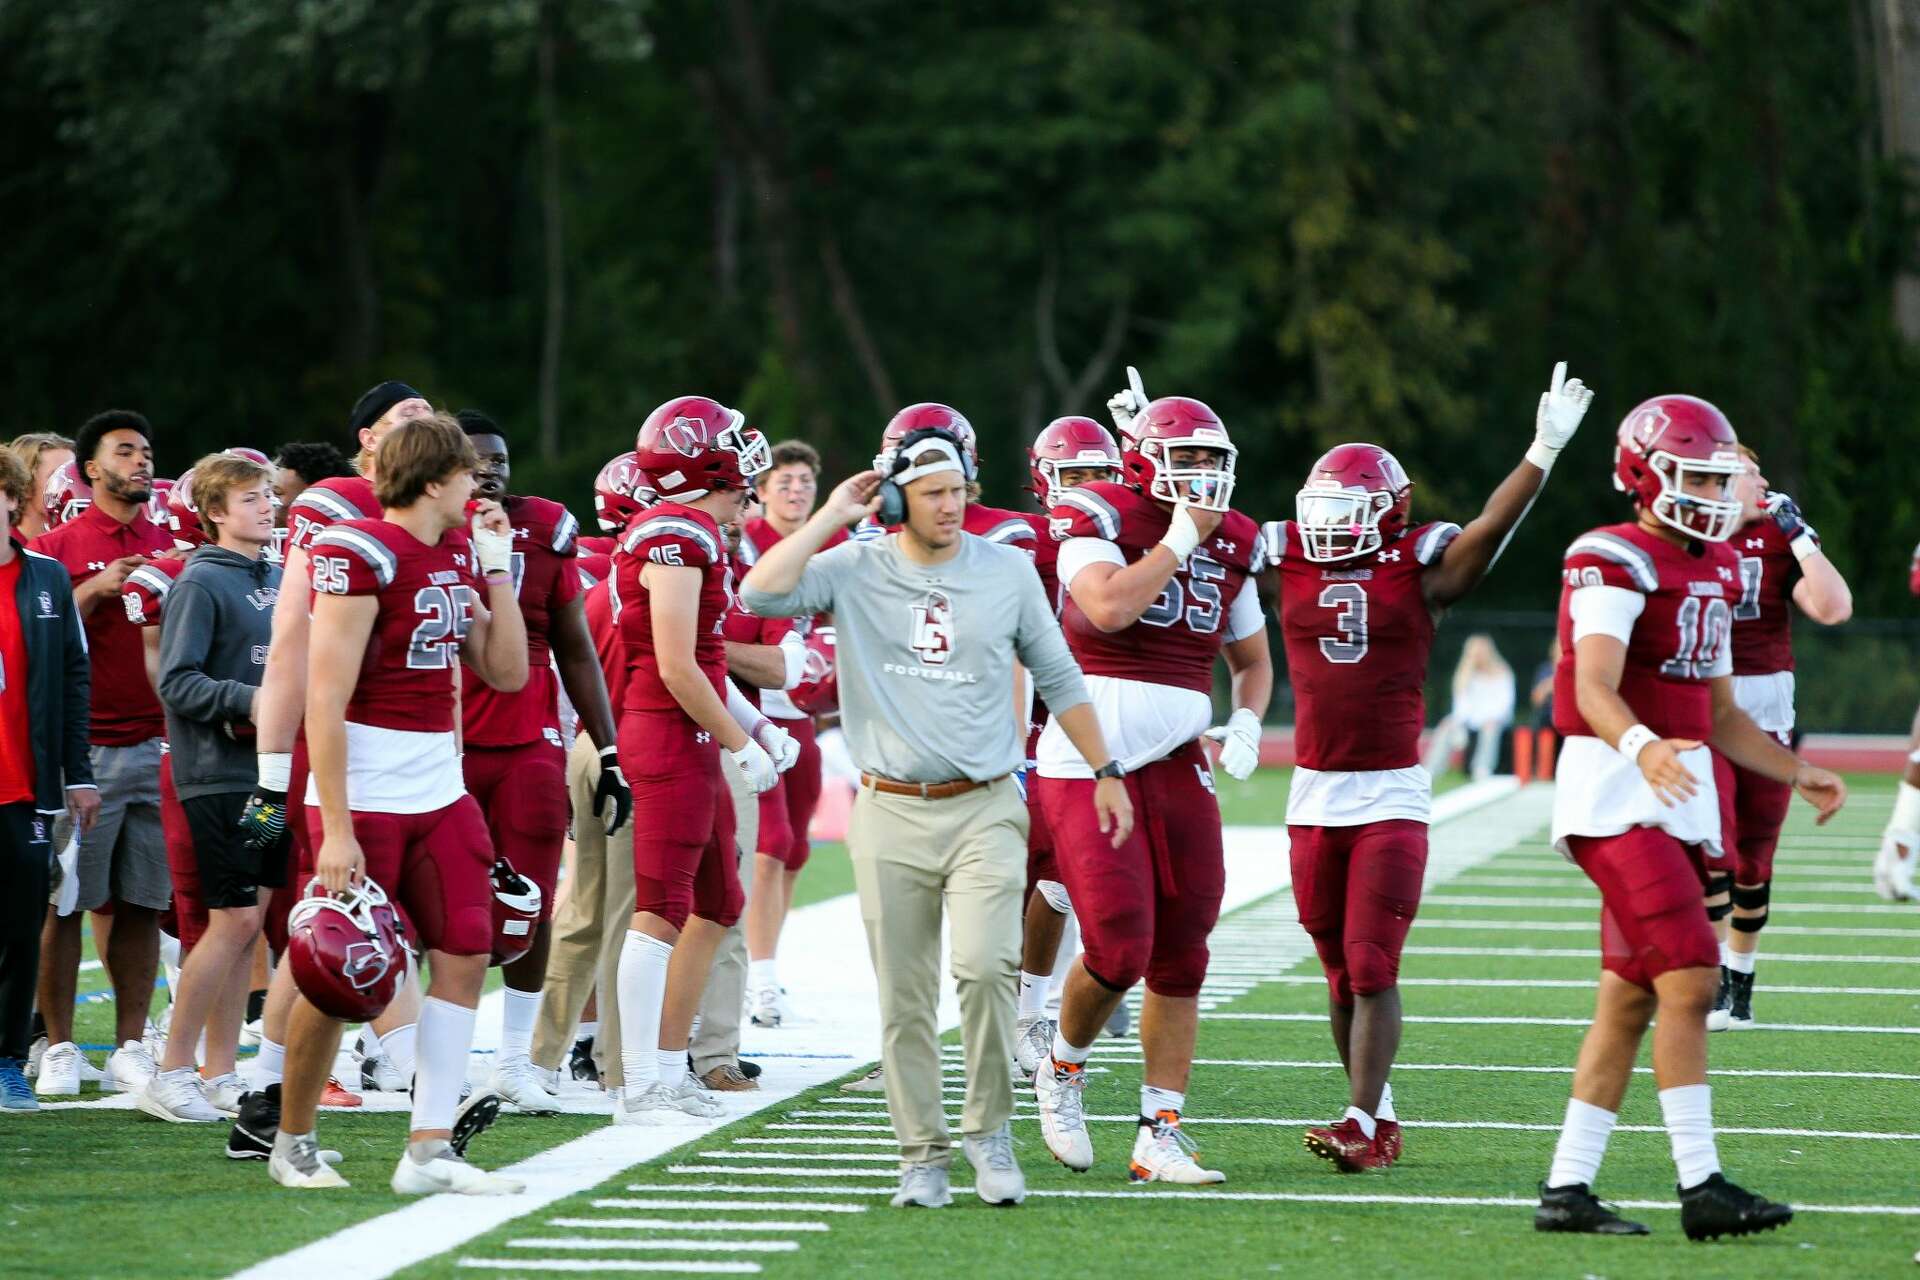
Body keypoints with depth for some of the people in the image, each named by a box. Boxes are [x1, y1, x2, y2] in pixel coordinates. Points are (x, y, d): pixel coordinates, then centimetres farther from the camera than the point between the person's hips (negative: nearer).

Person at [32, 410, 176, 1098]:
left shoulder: (169, 546, 13)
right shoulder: (57, 546, 1)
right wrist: (95, 590, -14)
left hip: (158, 748, 4)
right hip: (84, 750, -3)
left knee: (142, 905, 5)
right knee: (64, 905, -1)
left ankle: (131, 1047, 11)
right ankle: (58, 1048, 6)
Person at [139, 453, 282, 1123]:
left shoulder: (279, 579, 14)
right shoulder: (200, 584, -9)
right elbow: (177, 683, -15)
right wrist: (252, 700, -22)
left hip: (271, 771, 7)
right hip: (218, 776, -7)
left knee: (247, 923, 8)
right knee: (233, 921, -9)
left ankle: (219, 1075, 15)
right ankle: (170, 1074, -1)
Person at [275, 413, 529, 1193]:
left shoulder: (457, 556, 11)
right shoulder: (361, 556, -14)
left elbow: (507, 673, 16)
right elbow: (325, 701, -17)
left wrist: (498, 572, 8)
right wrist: (336, 829, -21)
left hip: (439, 792, 8)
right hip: (365, 795, -8)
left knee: (464, 956, 1)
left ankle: (428, 1149, 4)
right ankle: (292, 1142, 16)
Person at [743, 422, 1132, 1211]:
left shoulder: (1007, 570, 3)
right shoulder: (854, 571, -1)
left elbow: (1058, 679, 12)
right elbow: (760, 594, -18)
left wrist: (1104, 771, 12)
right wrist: (831, 518, -11)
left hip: (985, 808, 0)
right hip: (890, 814, 0)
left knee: (984, 966, -17)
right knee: (905, 998, 4)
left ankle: (989, 1129, 1)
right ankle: (923, 1154, 13)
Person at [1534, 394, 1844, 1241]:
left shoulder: (1714, 574, 18)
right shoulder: (1614, 566, -12)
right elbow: (1595, 688, -27)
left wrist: (1797, 774, 20)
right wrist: (1642, 747, -45)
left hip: (1680, 800, 9)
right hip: (1618, 797, -9)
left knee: (1629, 1000, 9)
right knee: (1690, 980, -16)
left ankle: (1566, 1188, 13)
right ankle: (1701, 1187, -17)